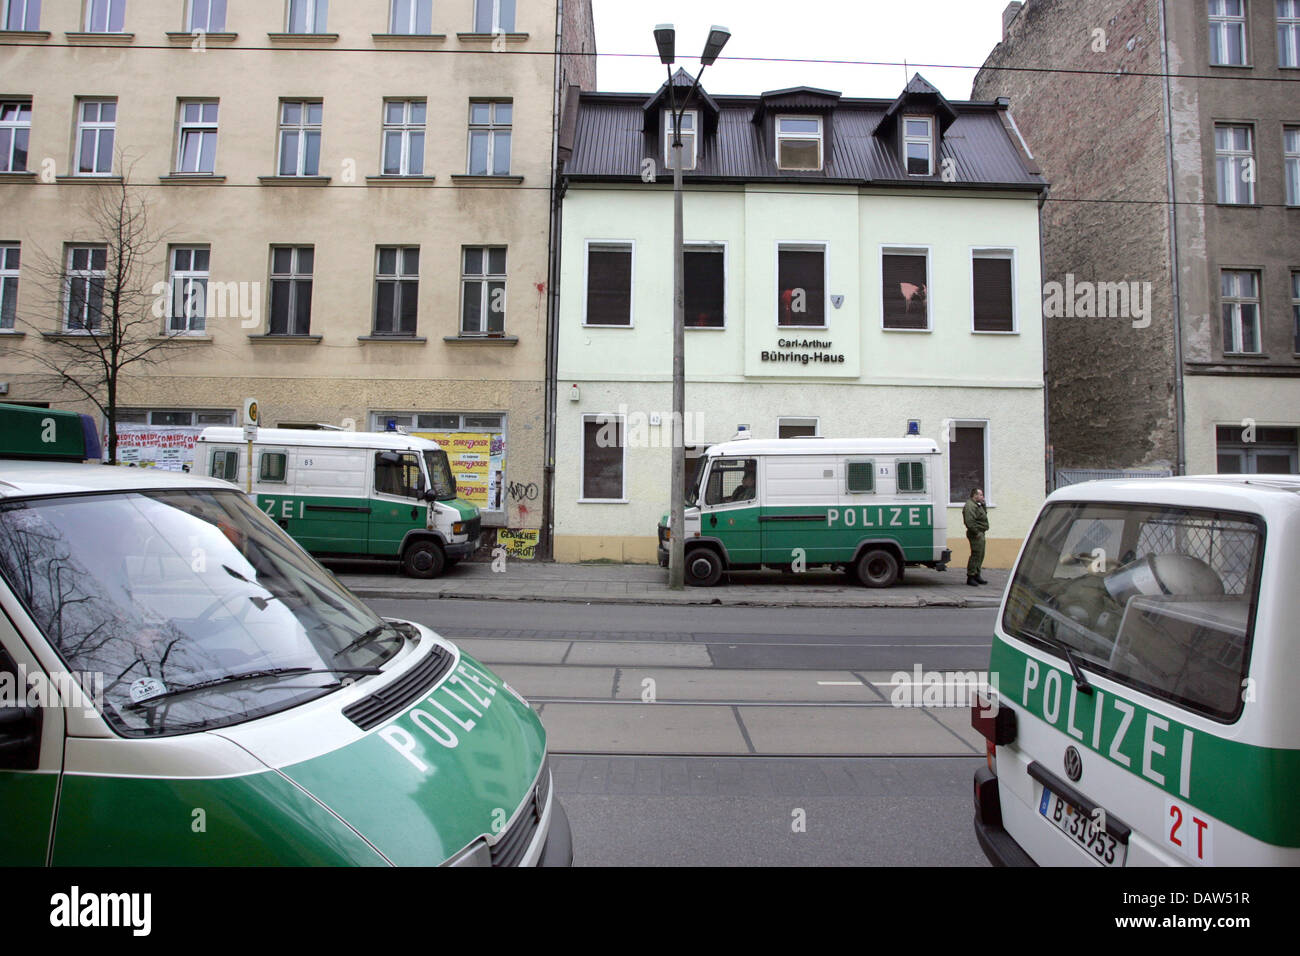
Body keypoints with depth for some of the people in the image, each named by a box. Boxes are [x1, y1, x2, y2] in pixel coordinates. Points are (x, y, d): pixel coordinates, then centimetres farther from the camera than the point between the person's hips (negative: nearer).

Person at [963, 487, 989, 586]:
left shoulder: (977, 505, 19)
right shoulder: (970, 506, -16)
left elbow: (982, 518, 19)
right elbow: (970, 521, -25)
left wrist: (983, 504, 10)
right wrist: (977, 532, -23)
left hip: (980, 533, 11)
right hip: (976, 534, -11)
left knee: (980, 556, 15)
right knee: (976, 555, -10)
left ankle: (976, 576, 24)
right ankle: (970, 577, -6)